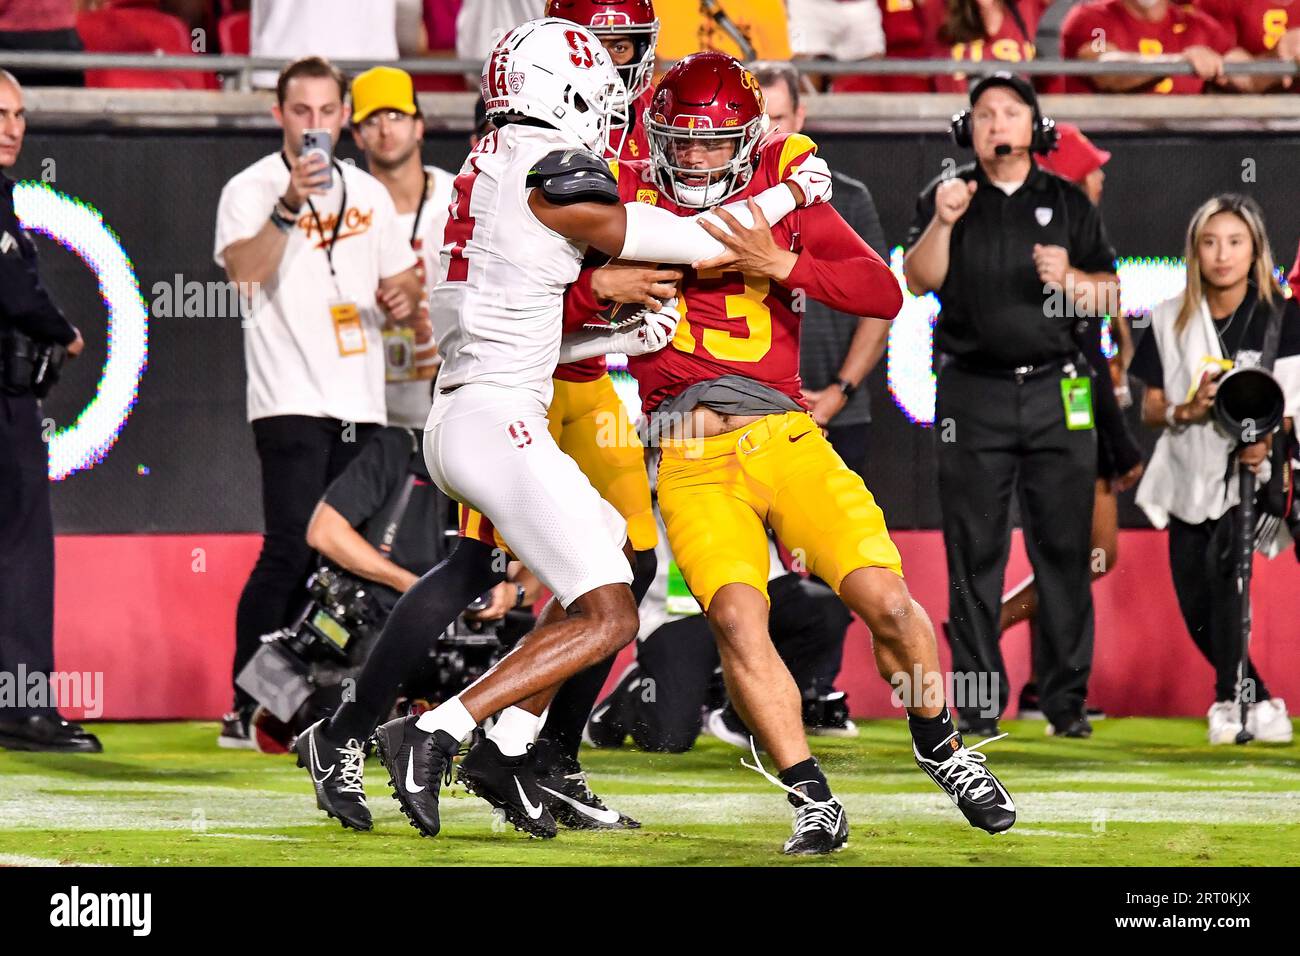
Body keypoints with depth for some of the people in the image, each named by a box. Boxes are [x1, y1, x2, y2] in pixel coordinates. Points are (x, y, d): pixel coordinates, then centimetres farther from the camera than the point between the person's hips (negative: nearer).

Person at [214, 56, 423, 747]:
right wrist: (289, 207, -31)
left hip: (362, 405, 6)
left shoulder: (368, 194, 16)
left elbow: (403, 289, 24)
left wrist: (405, 299, 1)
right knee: (292, 552, -15)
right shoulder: (251, 190, -2)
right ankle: (246, 708, -12)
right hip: (291, 402, -6)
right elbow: (244, 274, -20)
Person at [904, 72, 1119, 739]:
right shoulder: (945, 197, 9)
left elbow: (1110, 295, 11)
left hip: (1057, 393, 1)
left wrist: (1069, 279, -9)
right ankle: (977, 700, 1)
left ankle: (1065, 699, 2)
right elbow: (918, 281, -4)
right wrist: (942, 223, -20)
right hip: (972, 395, -1)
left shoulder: (1068, 203, 12)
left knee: (1065, 547, -2)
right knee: (975, 551, -2)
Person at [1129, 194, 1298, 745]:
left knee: (1224, 563, -27)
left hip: (1248, 472, -4)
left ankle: (1232, 701, -19)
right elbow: (1150, 410, 7)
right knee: (1196, 605, 3)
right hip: (1189, 474, 4)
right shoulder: (1171, 320, 6)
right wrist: (1188, 411, -15)